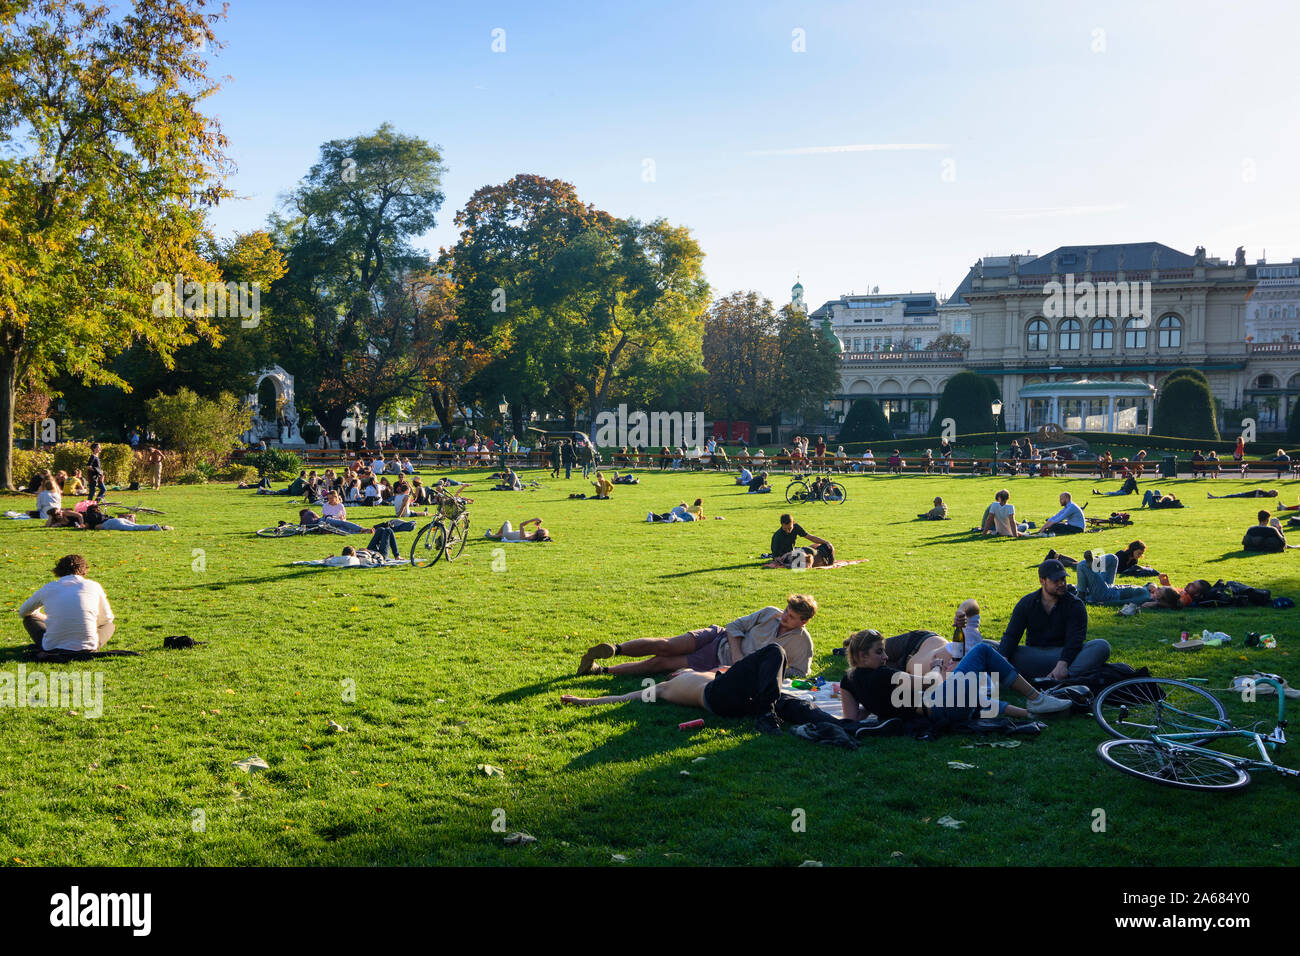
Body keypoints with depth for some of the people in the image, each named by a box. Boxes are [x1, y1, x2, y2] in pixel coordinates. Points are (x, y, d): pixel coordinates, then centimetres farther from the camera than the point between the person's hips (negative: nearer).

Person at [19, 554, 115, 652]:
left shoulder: (48, 588, 7)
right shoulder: (93, 586, 4)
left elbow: (23, 612, 25)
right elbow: (106, 618, 16)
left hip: (52, 648, 2)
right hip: (87, 648, -1)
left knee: (29, 618, 26)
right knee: (109, 625, 28)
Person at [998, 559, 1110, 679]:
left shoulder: (1075, 605, 1)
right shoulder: (1026, 603, 5)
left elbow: (1075, 639, -14)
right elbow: (1011, 635, -3)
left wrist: (1063, 663, -33)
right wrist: (1003, 658, -25)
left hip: (1066, 652, -1)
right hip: (1033, 654, 1)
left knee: (1102, 646, -26)